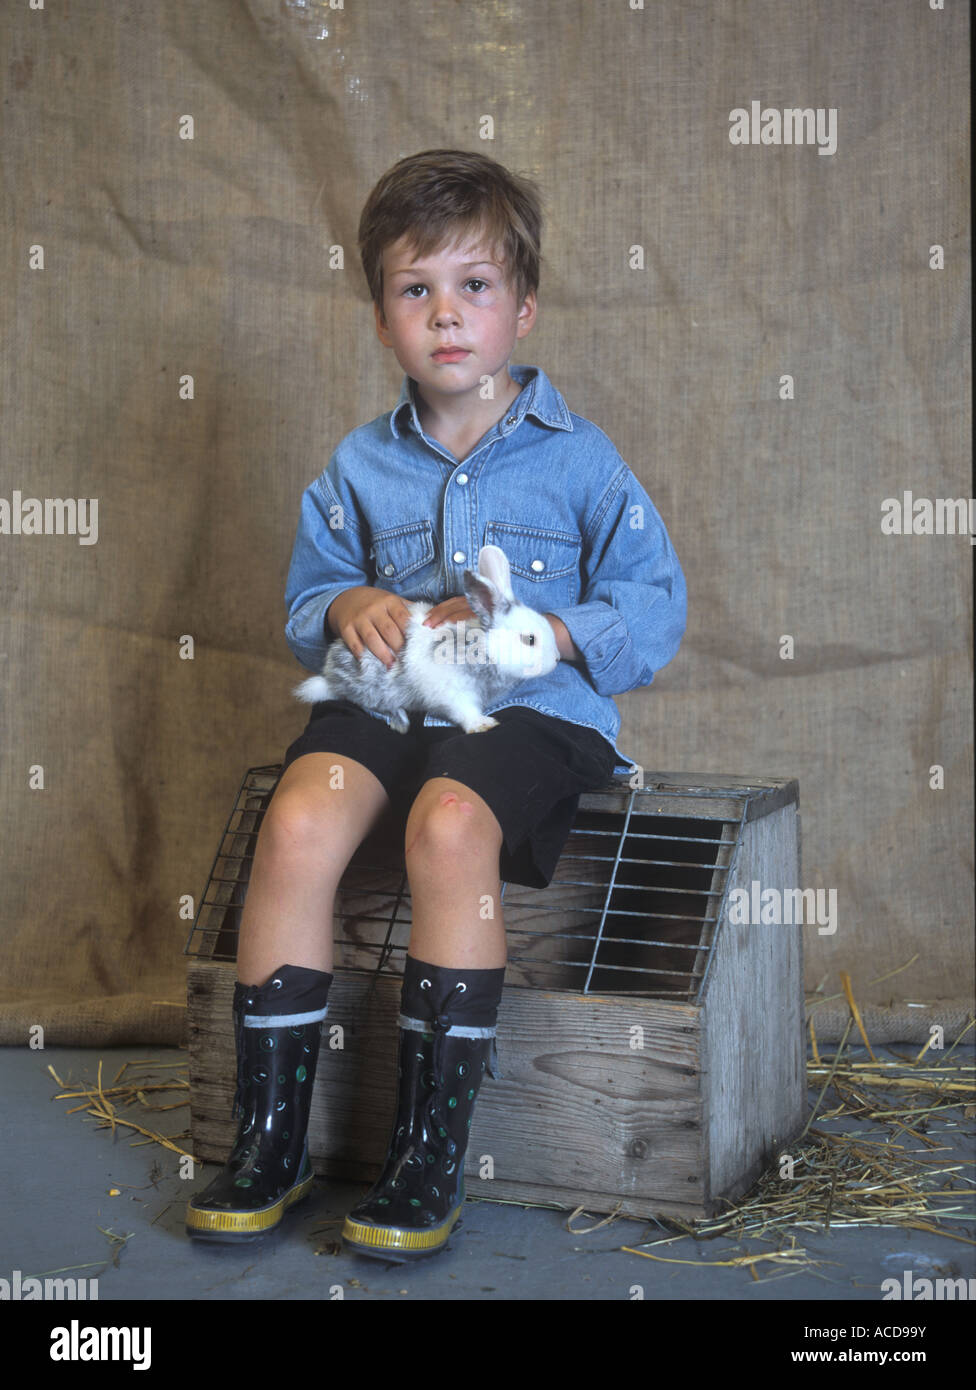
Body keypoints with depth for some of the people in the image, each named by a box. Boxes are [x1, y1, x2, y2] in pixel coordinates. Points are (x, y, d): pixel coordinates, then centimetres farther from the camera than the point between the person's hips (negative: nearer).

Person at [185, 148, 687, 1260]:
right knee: (299, 821, -27)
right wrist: (349, 608, -3)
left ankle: (430, 1158, -23)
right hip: (387, 698, 4)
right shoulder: (359, 468, 14)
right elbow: (306, 600, 21)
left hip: (534, 709, -3)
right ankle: (269, 1144, -15)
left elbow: (656, 607, 1)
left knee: (450, 823, -35)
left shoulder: (576, 459, 3)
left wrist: (530, 631, -15)